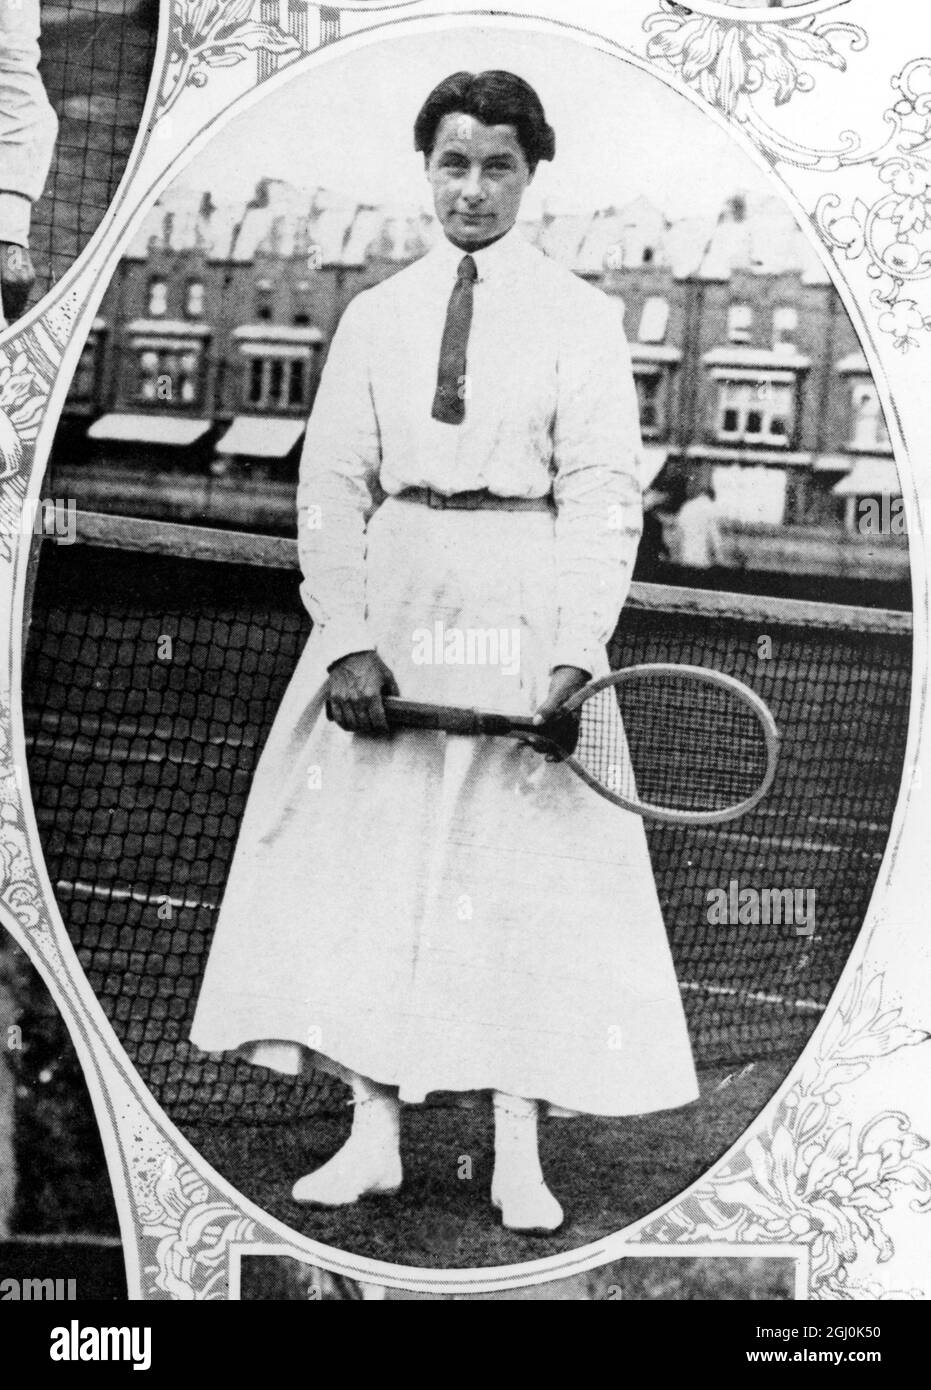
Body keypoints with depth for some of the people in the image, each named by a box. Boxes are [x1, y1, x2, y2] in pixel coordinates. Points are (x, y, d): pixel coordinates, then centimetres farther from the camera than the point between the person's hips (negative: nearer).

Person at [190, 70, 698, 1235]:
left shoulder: (580, 319, 4)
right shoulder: (375, 316, 11)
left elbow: (602, 495, -3)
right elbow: (331, 486, 5)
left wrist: (575, 653, -16)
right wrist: (348, 642, -8)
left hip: (524, 608, -3)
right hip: (391, 603, 3)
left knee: (527, 869, -2)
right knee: (365, 861, 1)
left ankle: (517, 1151, 5)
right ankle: (373, 1130, 10)